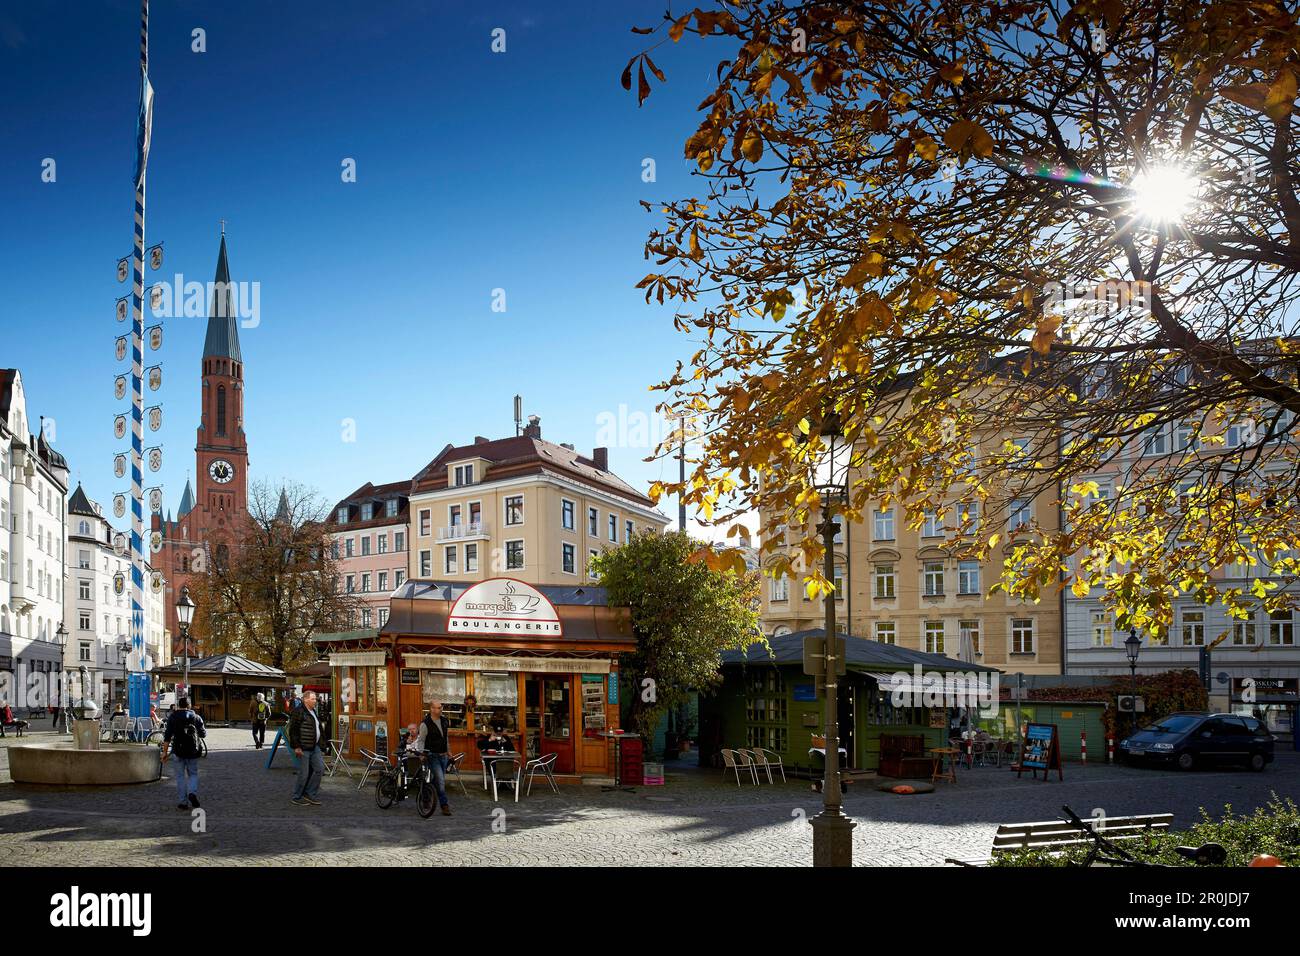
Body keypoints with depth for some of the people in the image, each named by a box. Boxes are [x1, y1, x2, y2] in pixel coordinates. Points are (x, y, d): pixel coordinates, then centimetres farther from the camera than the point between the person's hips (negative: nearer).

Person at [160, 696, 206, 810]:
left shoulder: (172, 717, 1)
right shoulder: (196, 717, 4)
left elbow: (167, 736, -5)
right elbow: (203, 734, 7)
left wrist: (165, 752, -2)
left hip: (178, 750, -1)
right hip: (193, 751, 1)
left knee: (180, 776, 7)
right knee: (193, 774, 12)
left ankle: (182, 802, 5)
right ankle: (192, 793, -13)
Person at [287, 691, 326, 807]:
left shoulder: (314, 712, 16)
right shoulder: (298, 712, -12)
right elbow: (293, 731, -17)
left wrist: (321, 744, 20)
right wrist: (296, 746, -20)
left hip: (315, 747, 9)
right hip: (304, 748, -9)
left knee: (320, 768, 5)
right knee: (304, 773, -3)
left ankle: (309, 794, 16)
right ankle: (296, 798, 11)